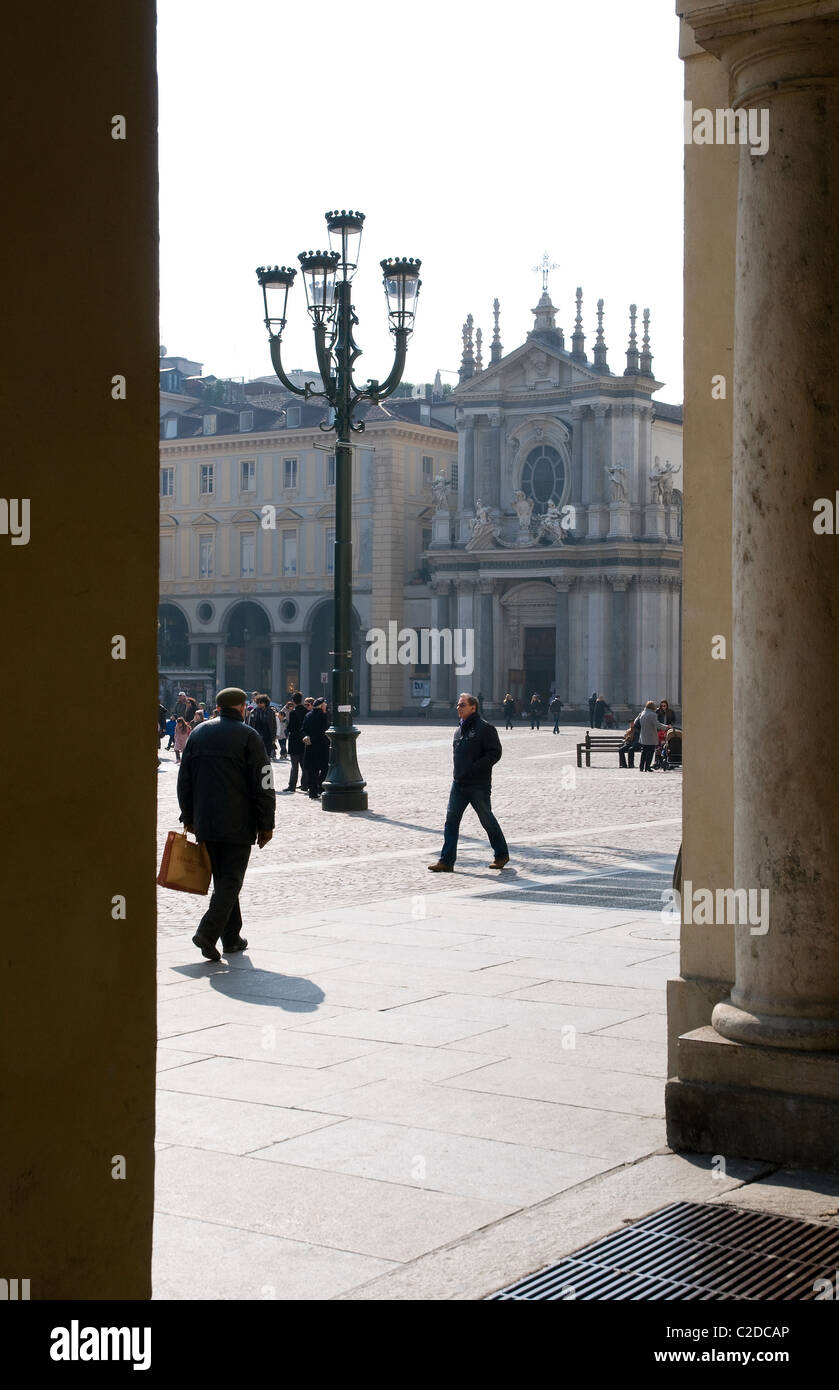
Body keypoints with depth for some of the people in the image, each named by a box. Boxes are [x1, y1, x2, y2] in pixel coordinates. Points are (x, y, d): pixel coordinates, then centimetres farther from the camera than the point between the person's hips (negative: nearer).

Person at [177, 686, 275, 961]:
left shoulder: (199, 733, 10)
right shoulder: (248, 736, -5)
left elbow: (184, 781, 12)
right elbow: (263, 786, -8)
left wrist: (189, 818, 19)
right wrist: (266, 825, -2)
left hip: (206, 824, 5)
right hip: (238, 825, -5)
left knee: (222, 878, 14)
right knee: (231, 880, -2)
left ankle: (231, 938, 17)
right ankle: (207, 932, -17)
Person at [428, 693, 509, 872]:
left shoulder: (485, 728, -10)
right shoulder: (460, 730, 14)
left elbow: (495, 753, -15)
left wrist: (475, 767, -21)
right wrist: (460, 770, 10)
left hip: (479, 785, -7)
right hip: (459, 783, 7)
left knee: (487, 821, 5)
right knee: (451, 820, 1)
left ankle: (501, 855, 23)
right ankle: (446, 861, 2)